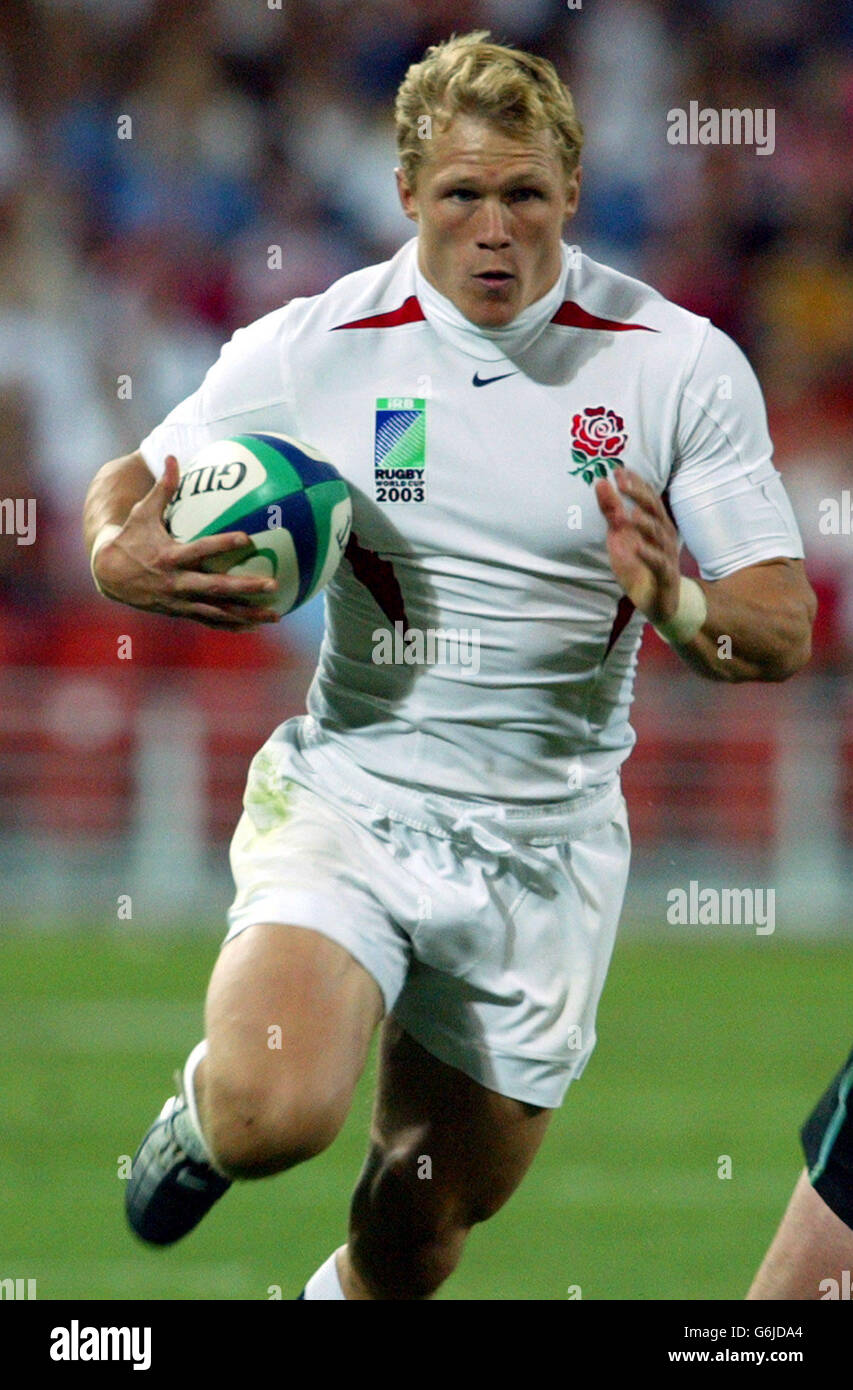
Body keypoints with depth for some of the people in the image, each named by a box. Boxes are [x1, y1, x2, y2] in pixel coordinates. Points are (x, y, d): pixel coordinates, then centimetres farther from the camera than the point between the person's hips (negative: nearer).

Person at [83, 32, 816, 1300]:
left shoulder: (682, 365, -5)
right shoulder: (312, 349, -5)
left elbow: (785, 630, -4)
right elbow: (130, 485, 9)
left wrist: (679, 605, -27)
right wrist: (121, 559, -15)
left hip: (548, 847, 1)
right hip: (348, 799, -1)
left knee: (419, 1237, 9)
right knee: (276, 1113, -27)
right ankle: (205, 1114, 11)